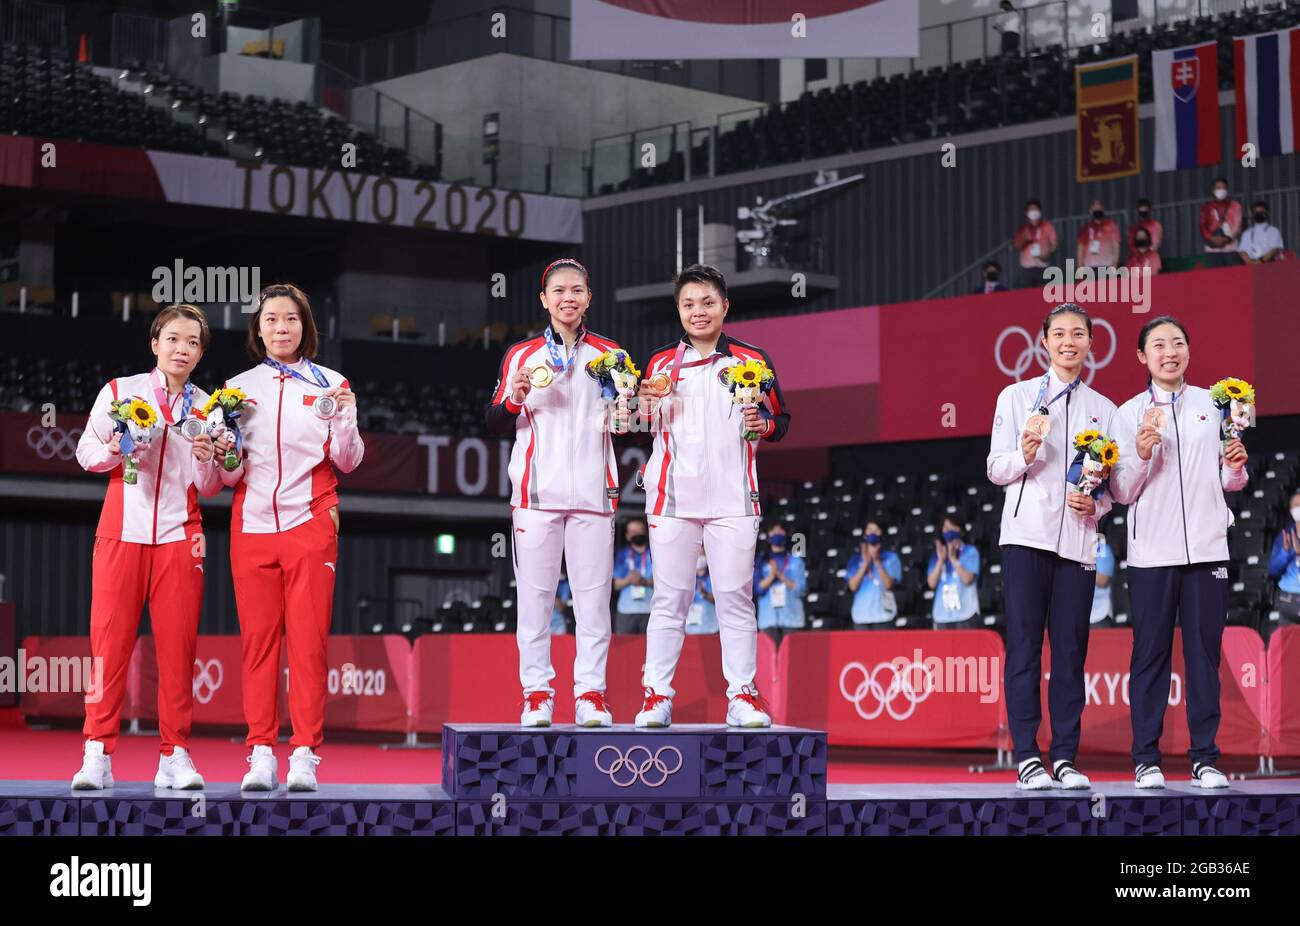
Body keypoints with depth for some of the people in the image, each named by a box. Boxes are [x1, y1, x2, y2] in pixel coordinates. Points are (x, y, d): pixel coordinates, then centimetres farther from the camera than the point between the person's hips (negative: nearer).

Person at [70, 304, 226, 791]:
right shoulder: (119, 391, 6)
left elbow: (209, 488, 10)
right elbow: (85, 451, 8)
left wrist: (205, 459, -10)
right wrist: (113, 449, -12)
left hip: (179, 535, 1)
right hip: (122, 531, -1)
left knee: (178, 644, -3)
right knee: (110, 640, -5)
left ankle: (175, 755, 2)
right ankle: (97, 753, -1)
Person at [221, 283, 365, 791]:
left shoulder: (330, 383, 8)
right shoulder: (239, 387, 13)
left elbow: (348, 462, 5)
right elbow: (232, 475, 11)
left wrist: (344, 418, -12)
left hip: (310, 522, -2)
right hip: (253, 524, 2)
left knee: (309, 639, -6)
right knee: (258, 639, -1)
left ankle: (305, 755, -4)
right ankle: (261, 753, 2)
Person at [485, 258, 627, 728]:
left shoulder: (609, 354, 12)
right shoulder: (520, 355, 10)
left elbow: (622, 423, 16)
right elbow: (496, 426, 11)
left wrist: (623, 416, -7)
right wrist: (514, 399, -9)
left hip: (592, 492, 0)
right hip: (537, 492, 0)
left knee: (593, 595, -3)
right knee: (534, 593, -3)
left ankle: (591, 693, 2)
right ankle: (536, 693, 3)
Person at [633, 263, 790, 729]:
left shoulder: (752, 360, 7)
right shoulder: (660, 364, 11)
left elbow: (780, 420, 11)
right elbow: (648, 429, 16)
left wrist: (763, 424, -10)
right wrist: (645, 407, -5)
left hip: (731, 498, -1)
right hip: (673, 497, 1)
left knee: (735, 597, -1)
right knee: (669, 598, 2)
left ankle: (743, 696, 5)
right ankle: (656, 695, 5)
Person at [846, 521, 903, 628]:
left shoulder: (891, 558, 5)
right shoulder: (856, 558, 10)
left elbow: (888, 584, -8)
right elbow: (853, 586, 0)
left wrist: (877, 562, -14)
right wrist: (865, 563, -8)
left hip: (883, 614, -2)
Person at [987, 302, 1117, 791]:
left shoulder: (1104, 410, 14)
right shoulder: (1017, 396, 8)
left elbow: (1111, 484, 15)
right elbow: (995, 469, 5)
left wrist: (1095, 504, -6)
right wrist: (1024, 454, -15)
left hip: (1077, 540, 2)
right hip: (1026, 533, -2)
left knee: (1071, 650, 0)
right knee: (1024, 646, -5)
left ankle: (1065, 758, 5)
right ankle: (1027, 757, -3)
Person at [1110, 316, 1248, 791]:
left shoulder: (1214, 404, 10)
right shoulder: (1129, 414, 5)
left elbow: (1230, 482, 15)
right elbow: (1122, 492, 2)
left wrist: (1236, 467, -7)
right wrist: (1141, 455, -15)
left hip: (1206, 549, 2)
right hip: (1151, 552, -1)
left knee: (1204, 652, 2)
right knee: (1151, 654, 0)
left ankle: (1205, 758, 6)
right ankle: (1146, 759, 3)